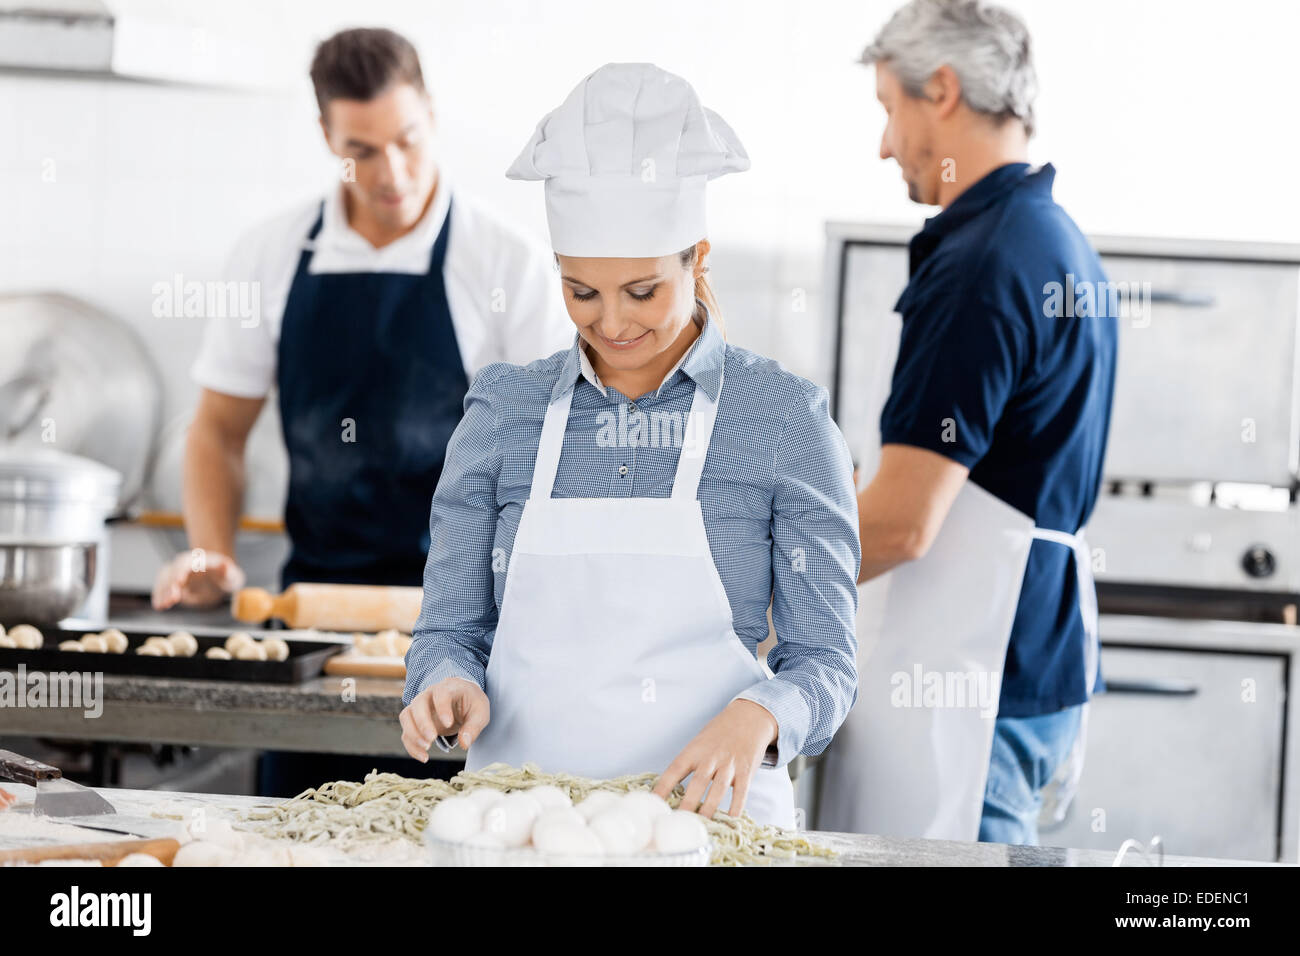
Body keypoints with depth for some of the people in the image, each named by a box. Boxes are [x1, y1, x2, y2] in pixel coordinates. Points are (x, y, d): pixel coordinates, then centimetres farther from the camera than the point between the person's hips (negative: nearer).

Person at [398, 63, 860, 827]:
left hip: (705, 815, -2)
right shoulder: (504, 412, 10)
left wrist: (757, 717, -17)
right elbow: (451, 630, 14)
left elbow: (825, 662, 4)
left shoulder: (785, 418, 3)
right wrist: (449, 683, -8)